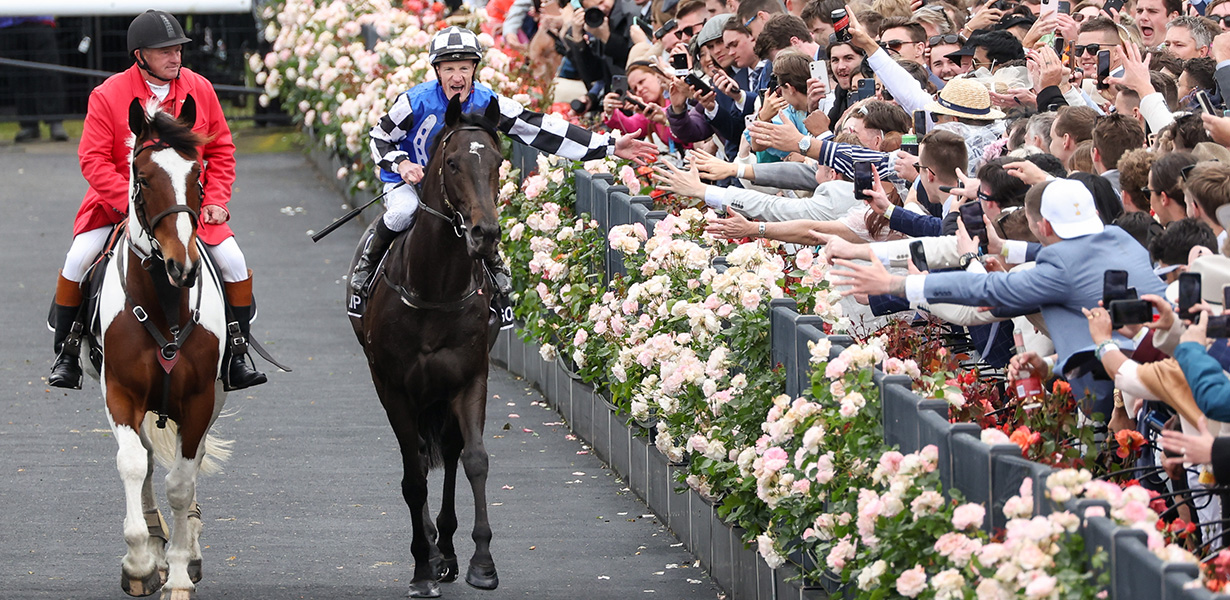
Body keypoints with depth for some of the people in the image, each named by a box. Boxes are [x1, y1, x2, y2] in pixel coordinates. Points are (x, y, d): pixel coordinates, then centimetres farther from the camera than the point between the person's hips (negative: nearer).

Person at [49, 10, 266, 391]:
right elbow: (93, 159, -12)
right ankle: (66, 353, -1)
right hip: (119, 201, -2)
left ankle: (238, 356, 2)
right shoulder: (108, 96, -11)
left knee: (233, 262, -14)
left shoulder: (199, 89, -1)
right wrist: (131, 202, -23)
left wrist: (216, 200, -5)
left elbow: (221, 150, 8)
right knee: (78, 261, -19)